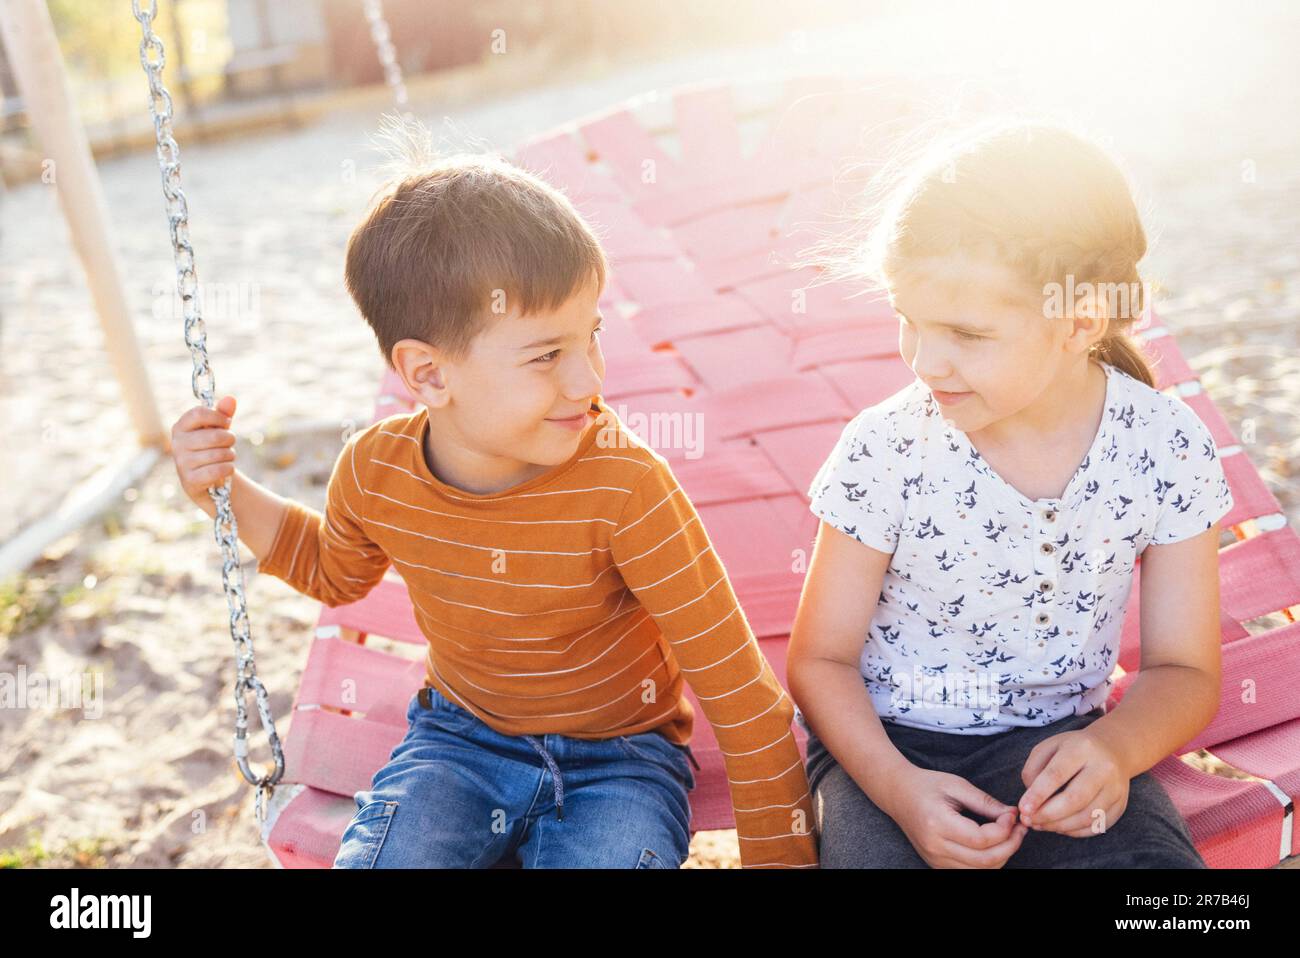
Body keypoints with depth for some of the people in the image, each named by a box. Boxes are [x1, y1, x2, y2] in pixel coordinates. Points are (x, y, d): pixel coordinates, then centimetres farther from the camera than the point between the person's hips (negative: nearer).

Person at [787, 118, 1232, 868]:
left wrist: (1115, 746, -23)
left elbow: (1185, 672, -1)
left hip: (1057, 741, 2)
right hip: (891, 741, -1)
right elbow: (820, 661, -7)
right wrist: (896, 786, -24)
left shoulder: (1167, 447, -11)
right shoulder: (886, 451, -16)